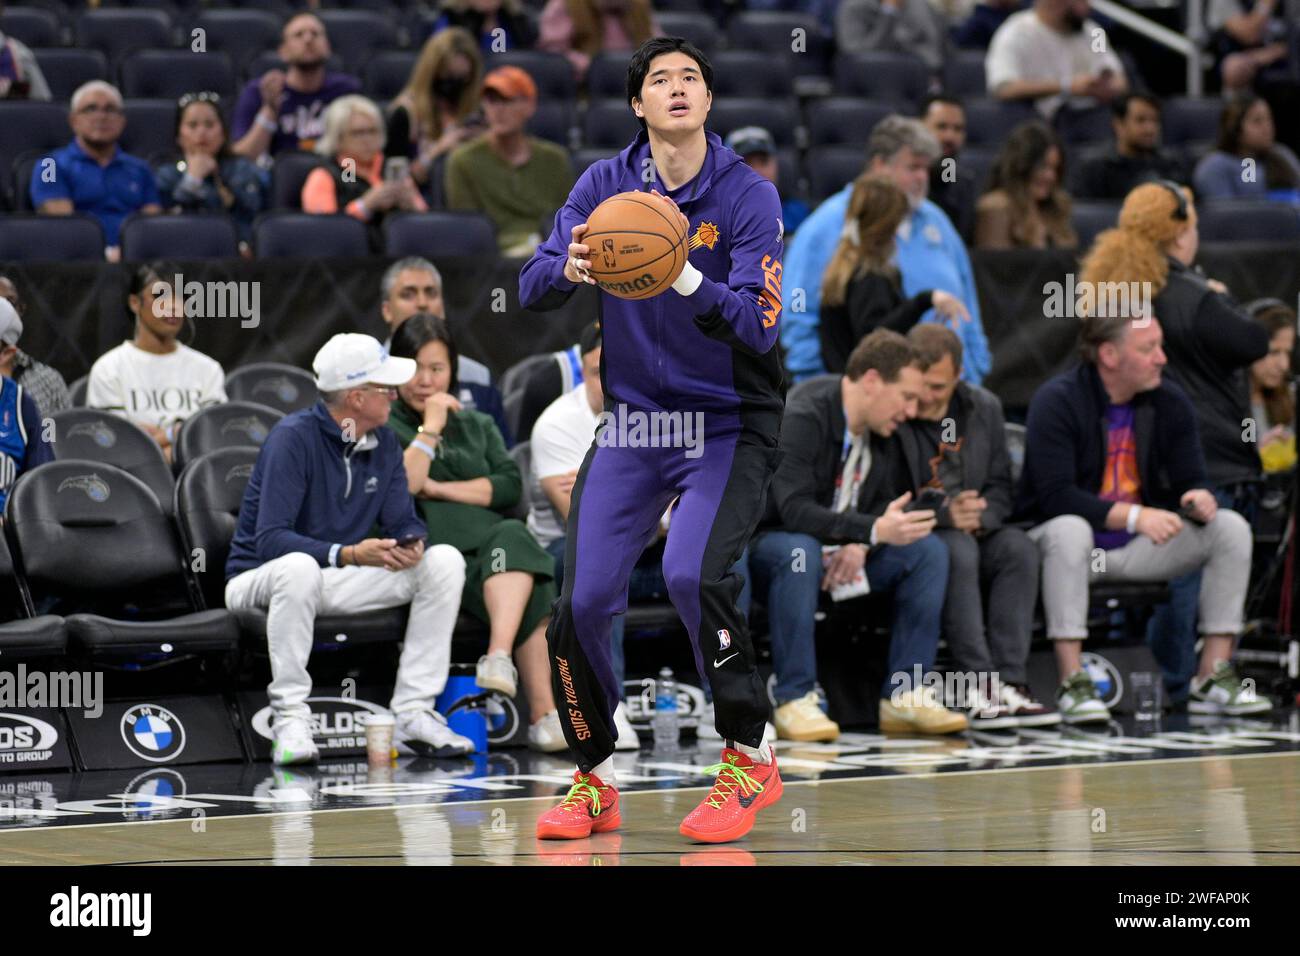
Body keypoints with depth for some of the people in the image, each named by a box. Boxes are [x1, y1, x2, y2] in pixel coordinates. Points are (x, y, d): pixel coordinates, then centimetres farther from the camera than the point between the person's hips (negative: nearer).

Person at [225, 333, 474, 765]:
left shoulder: (383, 443, 4)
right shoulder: (294, 438, -20)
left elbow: (404, 522, 2)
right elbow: (270, 540, -28)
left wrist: (411, 546, -24)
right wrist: (349, 554, -39)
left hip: (337, 582, 7)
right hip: (260, 580, -7)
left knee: (445, 561, -10)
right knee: (299, 567, -42)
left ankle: (413, 716, -12)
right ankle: (289, 721, -32)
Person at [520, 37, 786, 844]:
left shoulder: (749, 195, -10)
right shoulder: (604, 185, 0)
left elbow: (757, 326, -19)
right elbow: (532, 289, -7)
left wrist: (683, 275, -35)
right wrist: (572, 268, -29)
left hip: (729, 423, -3)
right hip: (634, 420, 3)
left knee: (694, 575, -25)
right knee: (583, 601, -6)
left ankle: (751, 755, -5)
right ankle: (596, 781, 14)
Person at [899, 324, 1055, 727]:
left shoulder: (984, 408, 7)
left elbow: (1000, 486, 10)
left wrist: (979, 519, -13)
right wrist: (944, 515, -26)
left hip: (972, 533, 5)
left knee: (1018, 547, -24)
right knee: (958, 549, -35)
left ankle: (1008, 682, -31)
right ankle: (980, 687, -37)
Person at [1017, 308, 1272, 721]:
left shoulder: (1170, 403, 2)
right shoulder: (1057, 402, -15)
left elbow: (1190, 481, 6)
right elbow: (1055, 494, -24)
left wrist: (1198, 499, -21)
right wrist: (1134, 516, -32)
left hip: (1139, 547, 6)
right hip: (1080, 543, -5)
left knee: (1231, 528, -13)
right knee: (1067, 530, -39)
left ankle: (1212, 679, -13)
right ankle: (1072, 684, -36)